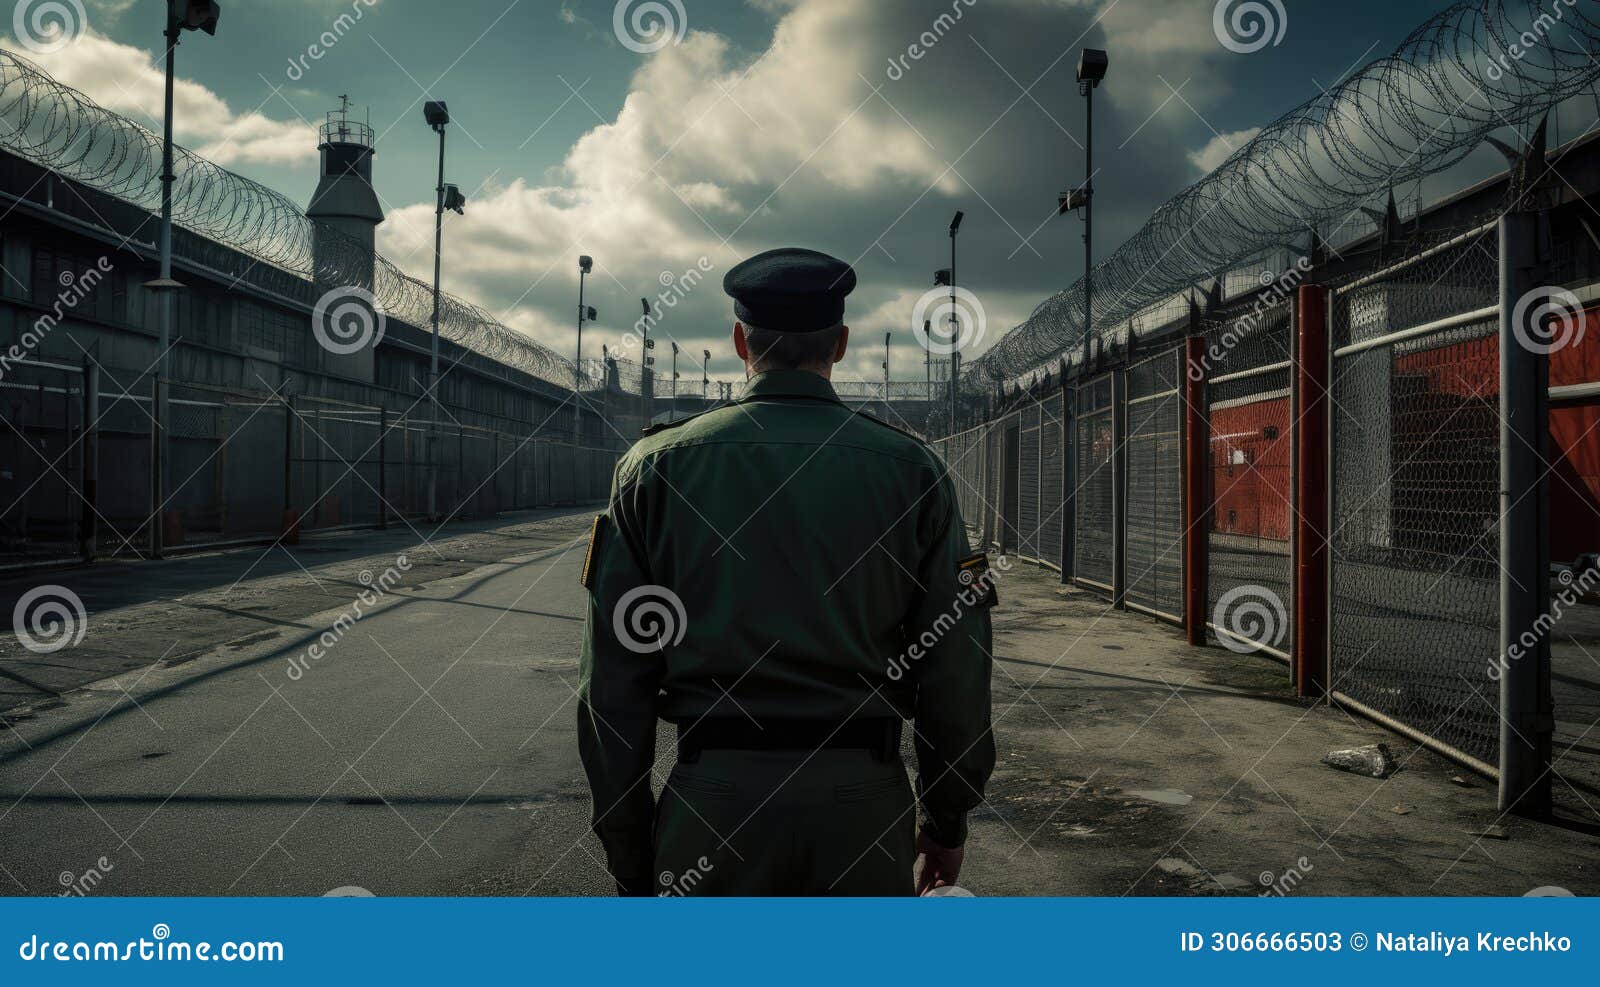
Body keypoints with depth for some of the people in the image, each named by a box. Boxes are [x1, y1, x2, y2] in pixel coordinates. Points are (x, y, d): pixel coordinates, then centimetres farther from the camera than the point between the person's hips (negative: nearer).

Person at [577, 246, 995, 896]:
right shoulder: (911, 470, -1)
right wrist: (947, 819, 13)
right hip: (863, 806, 1)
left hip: (713, 798, 0)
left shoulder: (655, 469, -1)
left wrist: (628, 850, 7)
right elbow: (957, 668, 0)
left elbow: (613, 682, -2)